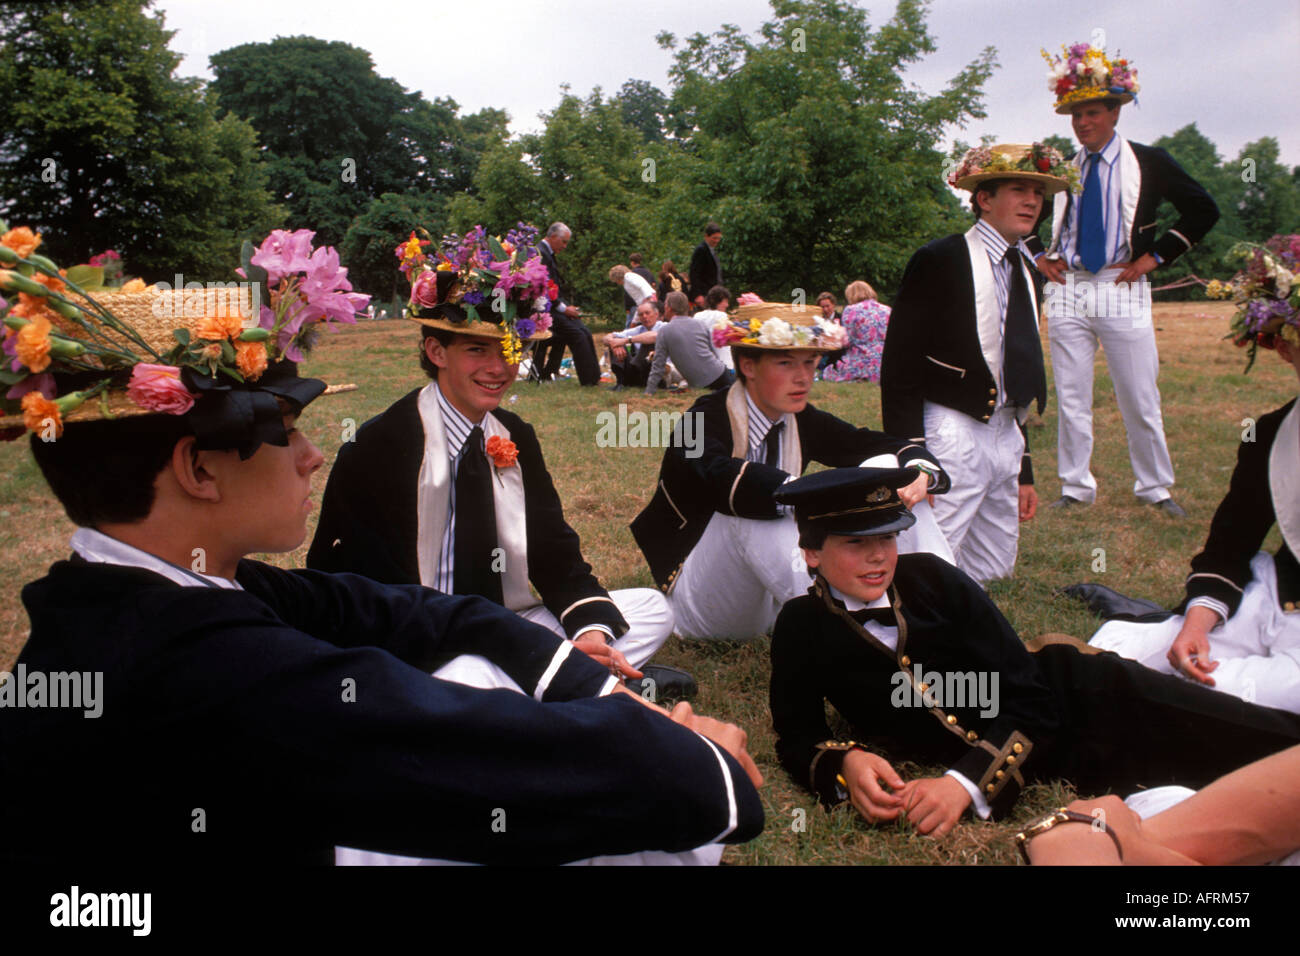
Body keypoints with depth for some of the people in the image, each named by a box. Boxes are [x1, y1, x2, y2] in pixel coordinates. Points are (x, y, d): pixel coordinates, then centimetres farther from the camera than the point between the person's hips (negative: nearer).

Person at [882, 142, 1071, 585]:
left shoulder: (1027, 273, 16)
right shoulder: (939, 261, -8)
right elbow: (899, 369, -12)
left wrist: (1024, 472, 20)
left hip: (1006, 437, 8)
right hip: (951, 437, -8)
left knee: (991, 572, 13)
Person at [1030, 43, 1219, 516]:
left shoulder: (1149, 162, 1)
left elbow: (1203, 209, 4)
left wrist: (1155, 256, -3)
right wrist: (1039, 255, 7)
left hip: (1123, 289, -2)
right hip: (1067, 288, 2)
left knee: (1140, 400, 2)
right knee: (1071, 399, 5)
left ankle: (1155, 488, 17)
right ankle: (1076, 488, 15)